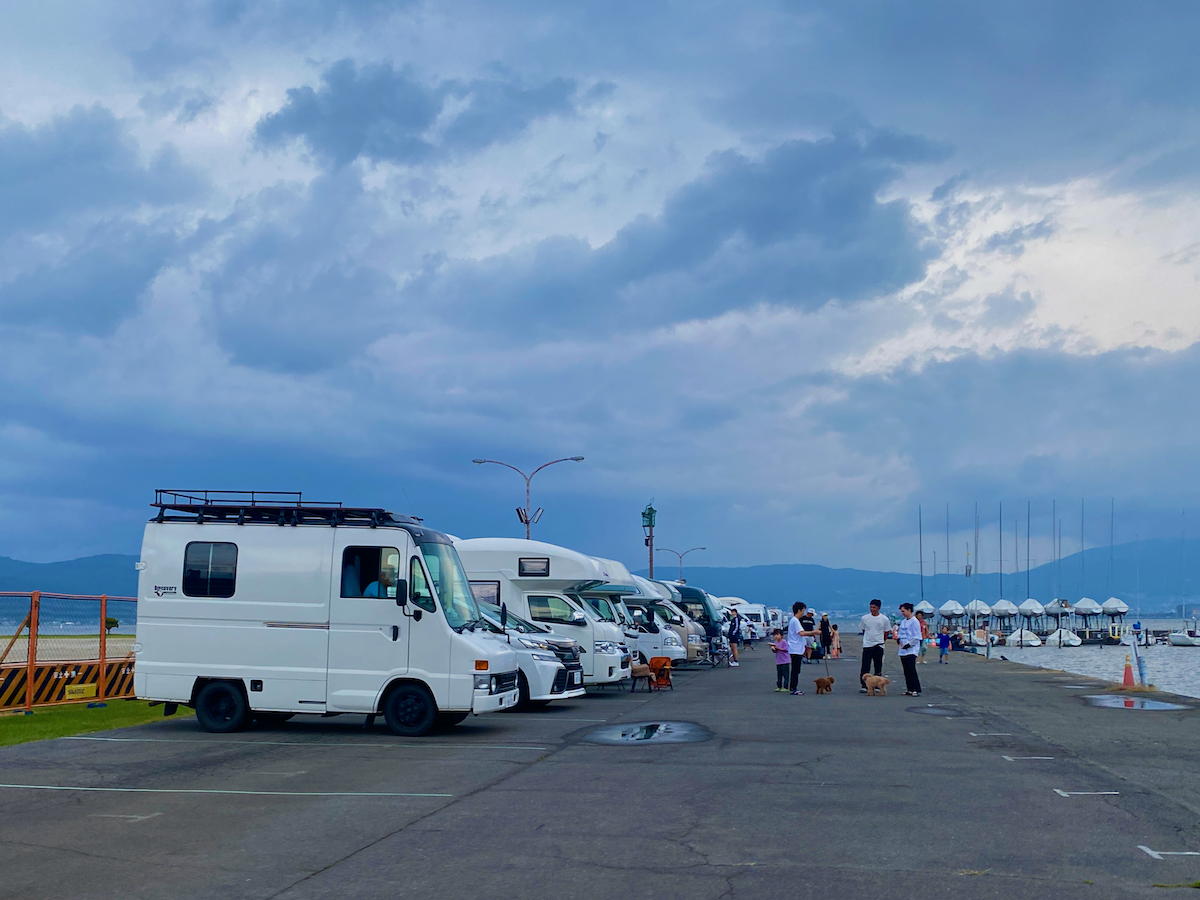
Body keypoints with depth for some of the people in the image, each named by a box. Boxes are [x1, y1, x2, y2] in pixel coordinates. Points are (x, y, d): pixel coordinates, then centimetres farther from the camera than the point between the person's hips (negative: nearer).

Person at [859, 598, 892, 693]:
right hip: (867, 646, 0)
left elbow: (886, 633, 10)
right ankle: (864, 686, 1)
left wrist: (880, 641, 10)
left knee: (878, 668, 5)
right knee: (865, 667, -3)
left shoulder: (884, 619, -2)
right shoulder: (865, 618, 1)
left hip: (878, 646, 0)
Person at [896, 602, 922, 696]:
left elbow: (917, 637, -11)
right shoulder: (903, 622, 16)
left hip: (911, 650, -8)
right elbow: (900, 633, 25)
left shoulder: (914, 621, -8)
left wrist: (909, 644, -16)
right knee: (906, 671, 8)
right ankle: (910, 689, 12)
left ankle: (916, 690, -11)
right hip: (903, 650, 8)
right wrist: (898, 639, 4)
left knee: (911, 670, -13)